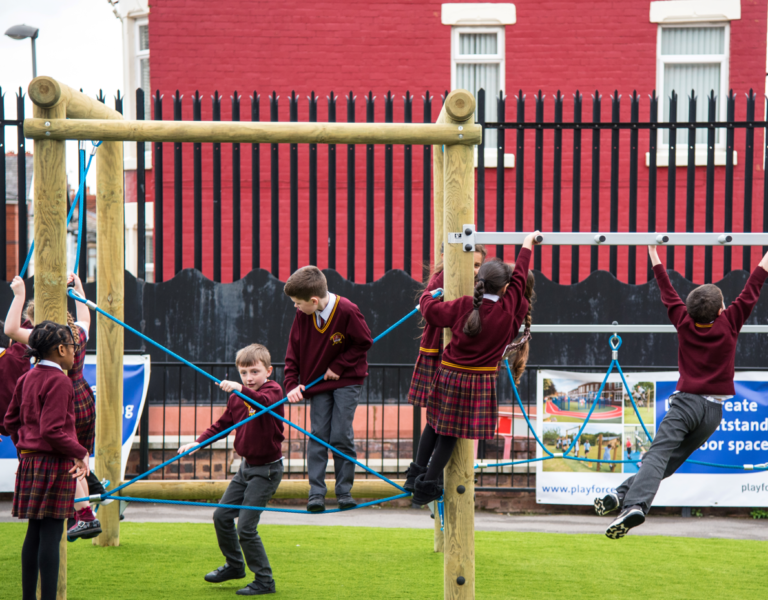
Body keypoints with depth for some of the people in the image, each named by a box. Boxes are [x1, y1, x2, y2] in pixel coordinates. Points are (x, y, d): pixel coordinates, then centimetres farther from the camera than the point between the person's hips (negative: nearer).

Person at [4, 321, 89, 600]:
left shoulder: (26, 379, 12)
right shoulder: (59, 381, -14)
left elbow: (10, 421, 18)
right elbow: (52, 430, -20)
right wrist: (80, 453, -11)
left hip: (29, 461, 8)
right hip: (55, 462, -8)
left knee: (35, 532, 14)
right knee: (51, 532, -5)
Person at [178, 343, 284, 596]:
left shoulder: (273, 390, -14)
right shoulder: (236, 397, 6)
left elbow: (264, 402, -37)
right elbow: (222, 424, 14)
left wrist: (240, 388, -53)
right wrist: (199, 442, 0)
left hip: (267, 469, -8)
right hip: (246, 466, 8)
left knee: (246, 527, -11)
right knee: (221, 516, 15)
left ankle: (264, 580, 1)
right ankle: (235, 565, 36)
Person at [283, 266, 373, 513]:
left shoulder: (347, 311, -21)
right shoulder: (302, 315, -9)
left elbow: (364, 342, -9)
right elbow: (293, 351, 0)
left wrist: (338, 366, -13)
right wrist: (292, 384, -10)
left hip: (346, 381, -3)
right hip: (317, 382, 3)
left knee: (341, 435, -7)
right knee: (318, 435, -3)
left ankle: (344, 491, 6)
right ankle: (316, 492, 1)